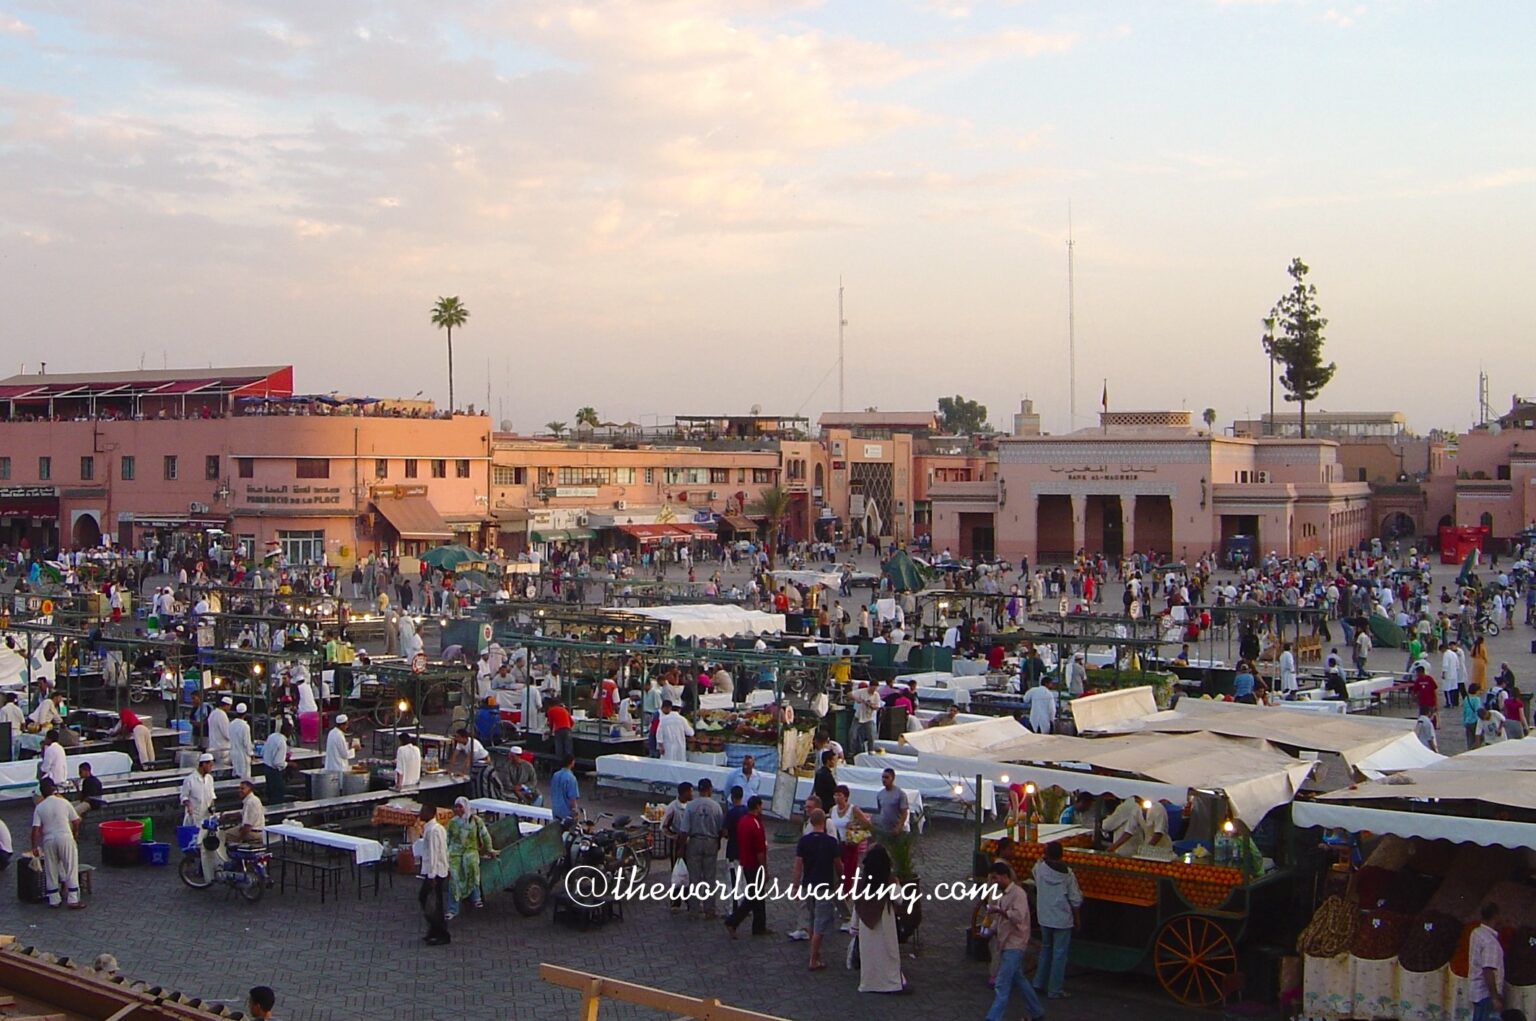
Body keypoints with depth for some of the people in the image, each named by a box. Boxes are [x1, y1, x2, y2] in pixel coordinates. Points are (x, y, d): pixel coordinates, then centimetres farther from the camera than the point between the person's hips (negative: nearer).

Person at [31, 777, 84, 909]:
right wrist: (74, 834, 21)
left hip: (48, 840, 2)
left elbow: (36, 829, -5)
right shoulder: (64, 803, 0)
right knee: (71, 869, 4)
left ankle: (53, 901, 16)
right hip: (65, 838, -2)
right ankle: (73, 899, 0)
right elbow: (76, 822, 3)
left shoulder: (39, 807, 1)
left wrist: (34, 847, 2)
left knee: (51, 872, 12)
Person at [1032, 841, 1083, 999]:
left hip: (1044, 918, 4)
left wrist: (1044, 858, 14)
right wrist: (1077, 919, 3)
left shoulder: (1039, 868, -9)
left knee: (1046, 948, 23)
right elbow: (1075, 899, -9)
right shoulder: (1067, 873, -15)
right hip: (1062, 920, -4)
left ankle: (1039, 982, 29)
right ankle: (1054, 990, 9)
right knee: (1059, 954, 5)